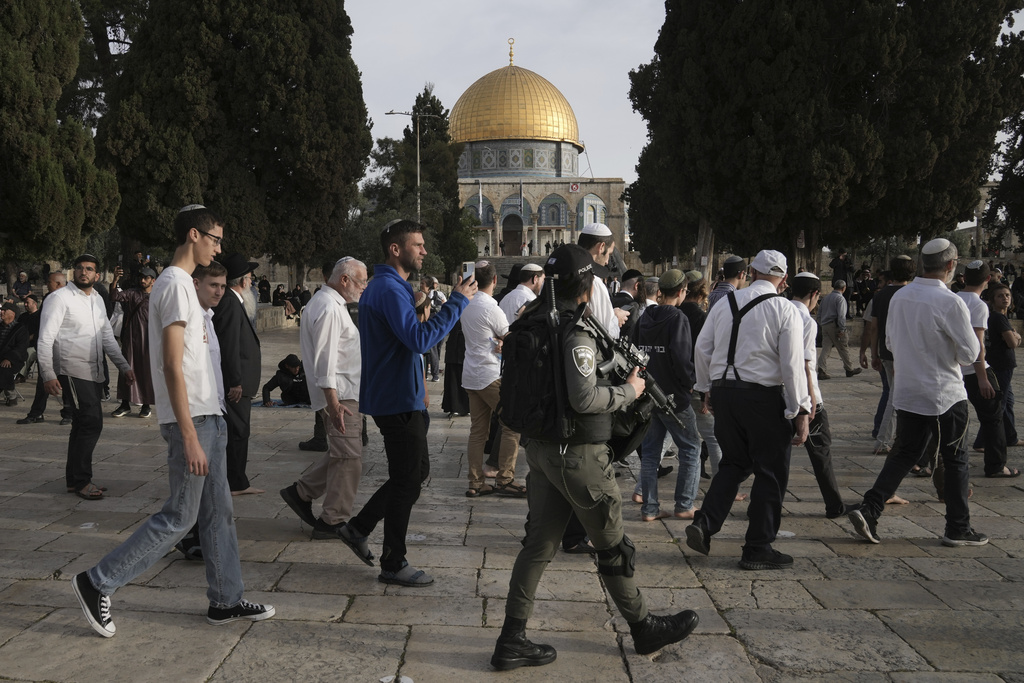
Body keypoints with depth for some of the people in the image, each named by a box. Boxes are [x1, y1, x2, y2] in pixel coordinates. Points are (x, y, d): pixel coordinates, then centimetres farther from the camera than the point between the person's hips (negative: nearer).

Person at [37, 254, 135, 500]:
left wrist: (123, 365, 13)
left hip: (95, 372, 8)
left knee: (84, 425, 11)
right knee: (92, 424, -13)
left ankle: (74, 479, 19)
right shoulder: (60, 298, -8)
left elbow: (107, 336, 20)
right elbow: (46, 338, -12)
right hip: (74, 371, -8)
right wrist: (48, 374, -19)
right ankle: (81, 480, -2)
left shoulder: (97, 300, 15)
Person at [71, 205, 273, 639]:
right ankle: (98, 582, 7)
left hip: (207, 415, 10)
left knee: (218, 511, 12)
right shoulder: (175, 285, -15)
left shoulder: (182, 283, 16)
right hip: (191, 419, -10)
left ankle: (225, 601, 19)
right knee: (179, 517, -3)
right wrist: (189, 436, -23)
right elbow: (172, 366, -21)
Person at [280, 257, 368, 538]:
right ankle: (332, 521, 3)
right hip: (340, 394, -11)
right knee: (348, 457, -5)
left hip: (346, 392, 11)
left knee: (342, 453, 16)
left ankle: (301, 492, 23)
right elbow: (324, 357, -23)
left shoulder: (332, 304, 18)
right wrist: (333, 401, -27)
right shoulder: (328, 307, -16)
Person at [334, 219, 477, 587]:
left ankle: (358, 528, 24)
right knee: (408, 479, 0)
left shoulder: (386, 286, 16)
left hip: (397, 396, 10)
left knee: (417, 470, 19)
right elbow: (419, 339, -29)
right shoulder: (390, 289, -19)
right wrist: (457, 301, -24)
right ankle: (394, 564, 12)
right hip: (397, 400, -10)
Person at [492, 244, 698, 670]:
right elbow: (584, 399, -25)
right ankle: (644, 629, 26)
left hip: (540, 447, 8)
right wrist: (628, 391, -10)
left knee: (539, 544, 11)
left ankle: (511, 640, 14)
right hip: (577, 454, -8)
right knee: (612, 546, 9)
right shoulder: (577, 331, -19)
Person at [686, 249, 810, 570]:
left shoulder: (725, 303, 7)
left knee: (733, 463, 20)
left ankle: (704, 523, 5)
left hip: (723, 391, 5)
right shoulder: (785, 311, -7)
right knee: (770, 472, 7)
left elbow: (702, 349, 9)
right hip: (764, 397, -5)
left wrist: (707, 389, 21)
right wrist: (801, 411, -7)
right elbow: (793, 365, -11)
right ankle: (758, 549, 13)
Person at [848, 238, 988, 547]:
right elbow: (970, 353, -12)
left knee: (904, 454, 13)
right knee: (956, 460, 9)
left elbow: (890, 341, 14)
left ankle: (869, 509, 1)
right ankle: (958, 529, 17)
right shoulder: (950, 303, -19)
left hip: (907, 391, 6)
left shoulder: (899, 297, 2)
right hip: (944, 394, -6)